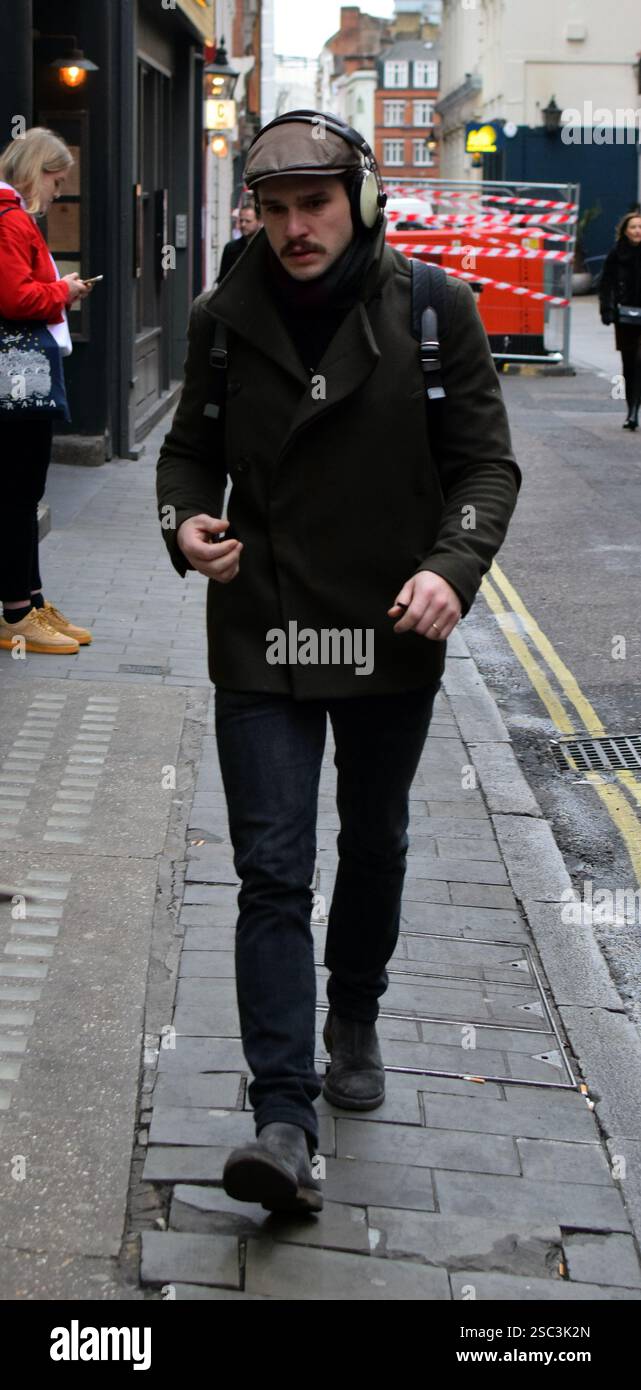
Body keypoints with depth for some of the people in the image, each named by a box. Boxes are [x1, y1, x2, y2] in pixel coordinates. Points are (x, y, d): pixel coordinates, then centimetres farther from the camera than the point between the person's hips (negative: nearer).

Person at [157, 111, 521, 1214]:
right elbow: (191, 449, 10)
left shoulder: (435, 312, -6)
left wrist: (453, 565, -20)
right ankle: (284, 1118, -3)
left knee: (374, 847, 19)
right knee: (272, 872, -5)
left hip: (393, 636, 0)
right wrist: (186, 522, -12)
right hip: (261, 638, 0)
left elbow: (485, 461, -3)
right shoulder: (224, 319, -1)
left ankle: (354, 1019, 45)